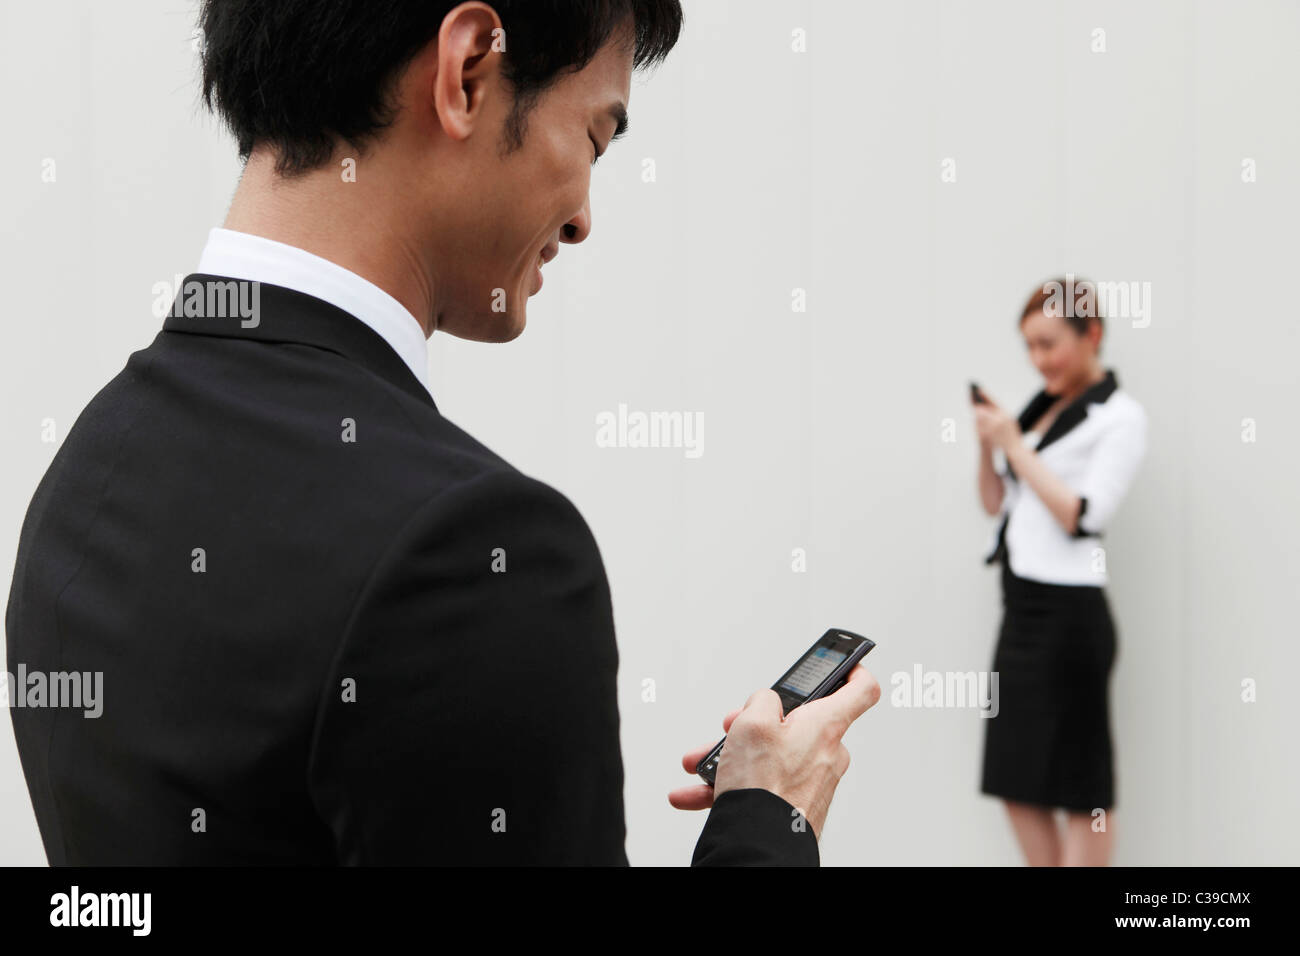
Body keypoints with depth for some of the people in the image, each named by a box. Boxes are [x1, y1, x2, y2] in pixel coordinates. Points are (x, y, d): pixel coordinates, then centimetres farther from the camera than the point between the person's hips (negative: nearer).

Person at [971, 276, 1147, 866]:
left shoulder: (1120, 416, -7)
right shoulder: (1041, 408, 13)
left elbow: (1081, 516, -16)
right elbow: (995, 503, 18)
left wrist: (1014, 445, -13)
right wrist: (986, 442, 1)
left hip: (1066, 613, -8)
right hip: (1020, 608, 8)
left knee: (1079, 789, -1)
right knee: (1019, 784, 12)